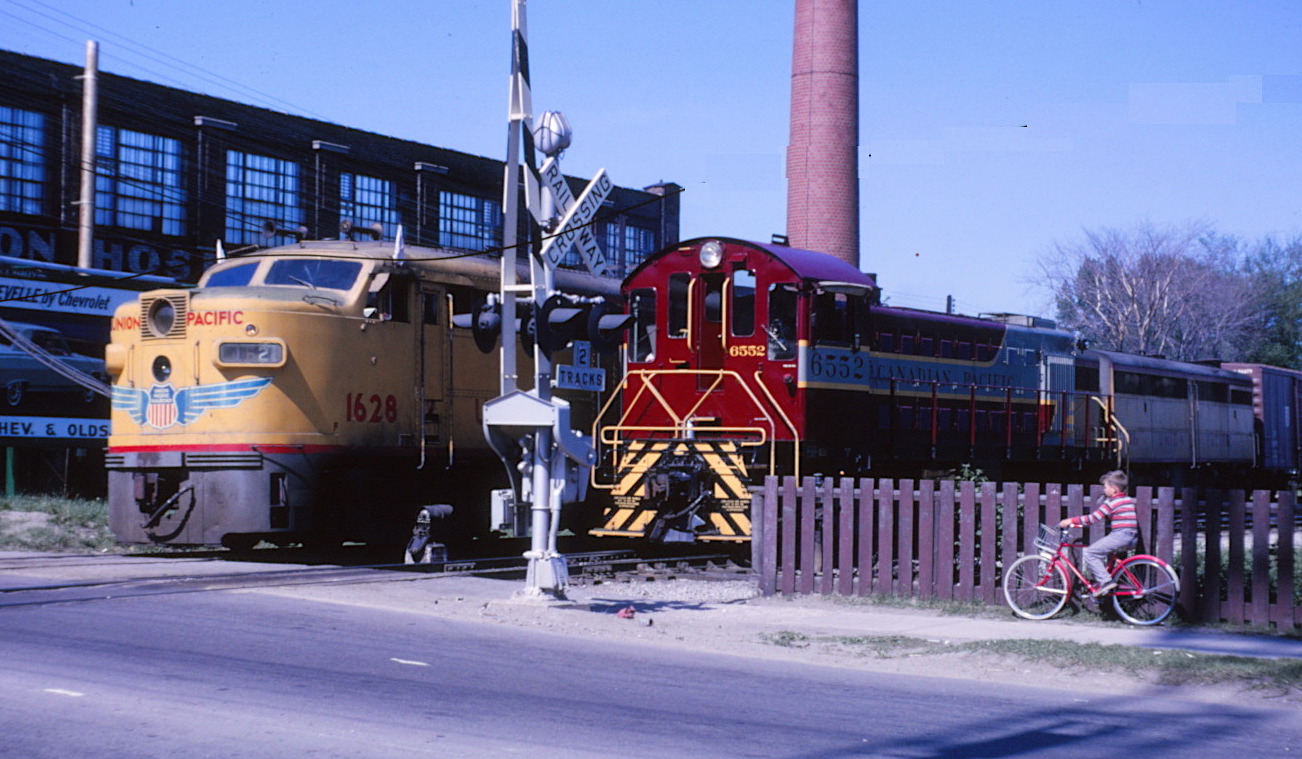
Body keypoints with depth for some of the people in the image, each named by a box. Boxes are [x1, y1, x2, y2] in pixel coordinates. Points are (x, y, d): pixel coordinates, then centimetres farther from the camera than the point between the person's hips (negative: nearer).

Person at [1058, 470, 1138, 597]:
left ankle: (1105, 581, -14)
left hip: (1120, 535, -10)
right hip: (1132, 538, 10)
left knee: (1090, 552, -8)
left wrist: (1071, 521, -6)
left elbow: (1093, 518, -10)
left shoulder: (1111, 502, -7)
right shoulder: (1128, 500, 20)